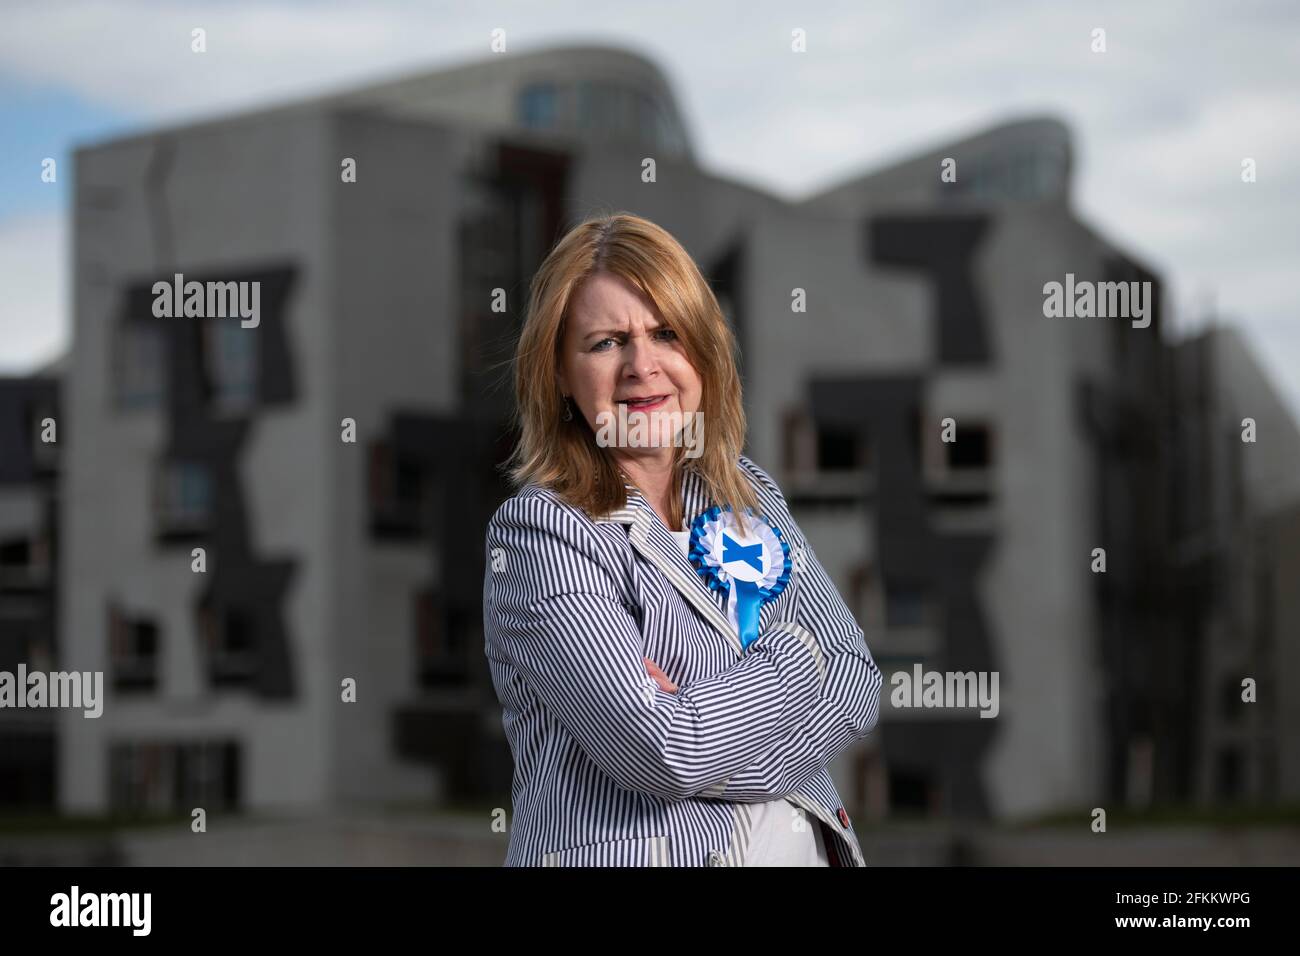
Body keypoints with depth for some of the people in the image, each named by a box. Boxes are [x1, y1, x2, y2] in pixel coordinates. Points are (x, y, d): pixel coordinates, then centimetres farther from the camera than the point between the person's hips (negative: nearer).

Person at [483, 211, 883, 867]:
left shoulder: (750, 493, 3)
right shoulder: (536, 532, -16)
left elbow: (857, 681, -5)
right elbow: (664, 754, -25)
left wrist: (713, 754, -20)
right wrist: (797, 658, -11)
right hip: (636, 852, -5)